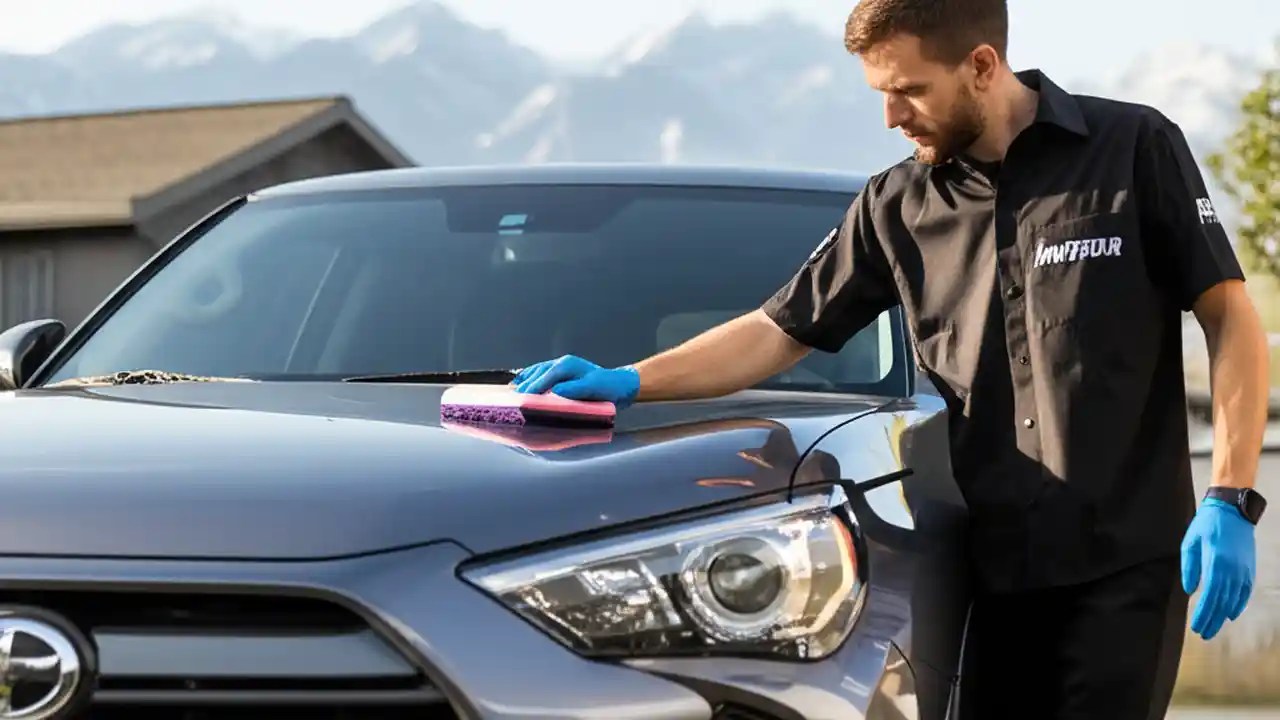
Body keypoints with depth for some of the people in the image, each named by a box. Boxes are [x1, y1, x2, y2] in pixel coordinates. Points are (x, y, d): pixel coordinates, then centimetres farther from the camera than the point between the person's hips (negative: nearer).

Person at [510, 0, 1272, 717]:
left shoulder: (1134, 149, -3)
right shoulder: (899, 206, 9)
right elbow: (776, 333, 13)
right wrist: (628, 382, 1)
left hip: (1123, 561, -4)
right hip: (996, 565, 4)